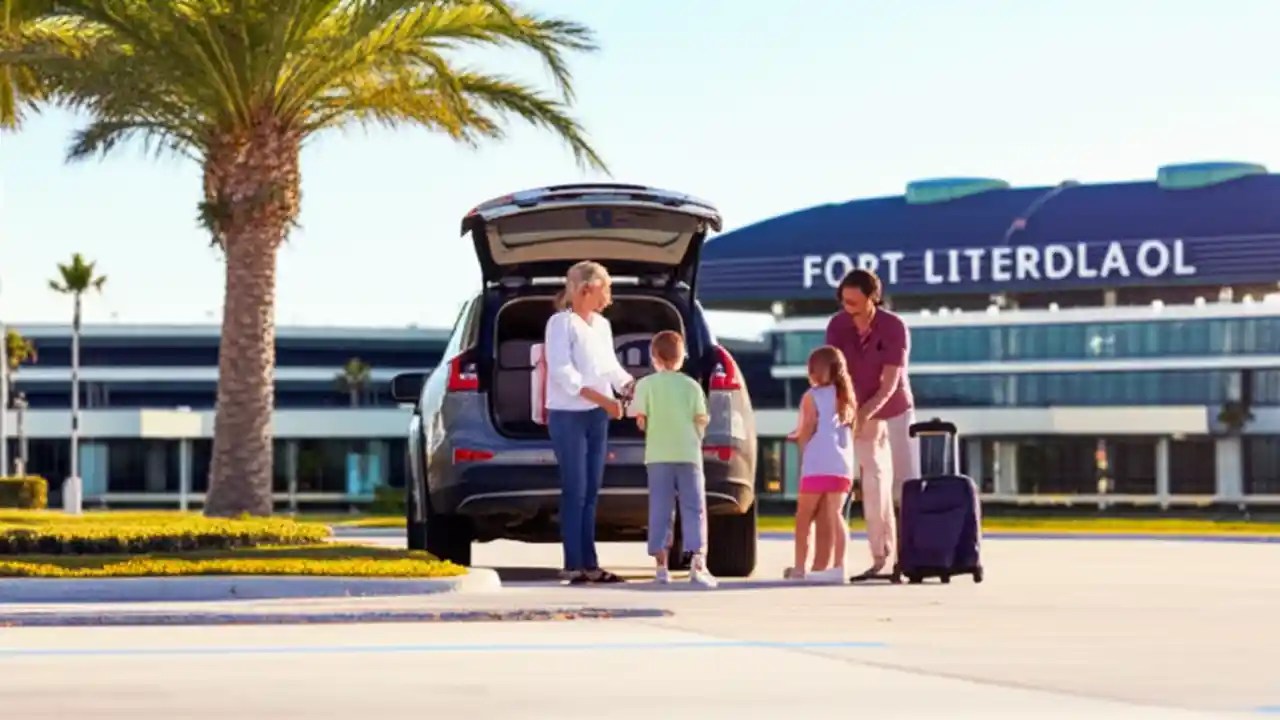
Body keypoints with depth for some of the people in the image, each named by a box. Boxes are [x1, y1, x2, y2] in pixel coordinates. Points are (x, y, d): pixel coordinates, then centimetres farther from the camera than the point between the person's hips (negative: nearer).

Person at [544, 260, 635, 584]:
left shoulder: (602, 325, 13)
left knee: (591, 492, 8)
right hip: (568, 415, -7)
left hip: (598, 416, 7)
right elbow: (562, 372, -18)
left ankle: (590, 564, 11)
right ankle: (574, 565, -3)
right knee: (575, 491, -6)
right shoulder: (561, 323, -9)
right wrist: (602, 399, -23)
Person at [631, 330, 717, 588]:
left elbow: (640, 419, -5)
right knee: (693, 510, 1)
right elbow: (701, 421, -1)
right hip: (688, 454, 0)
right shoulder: (691, 386, 1)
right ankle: (698, 563, -11)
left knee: (660, 511, 6)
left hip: (658, 455, 0)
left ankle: (661, 566, 3)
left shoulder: (646, 385, -1)